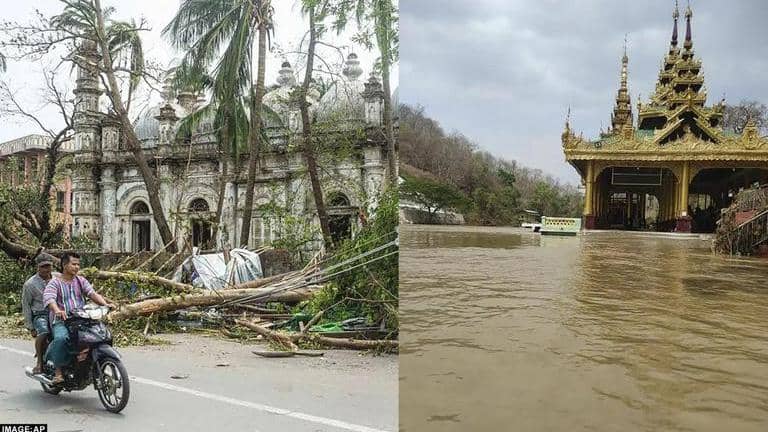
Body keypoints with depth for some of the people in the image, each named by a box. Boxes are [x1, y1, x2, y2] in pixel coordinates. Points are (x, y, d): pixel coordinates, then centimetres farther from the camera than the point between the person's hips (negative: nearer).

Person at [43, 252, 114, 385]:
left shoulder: (81, 281, 15)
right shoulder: (54, 283, 2)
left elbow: (92, 293, 1)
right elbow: (49, 299, -16)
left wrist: (105, 304, -19)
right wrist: (57, 311, -38)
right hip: (61, 320, -4)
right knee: (61, 338, -34)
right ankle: (58, 371, -20)